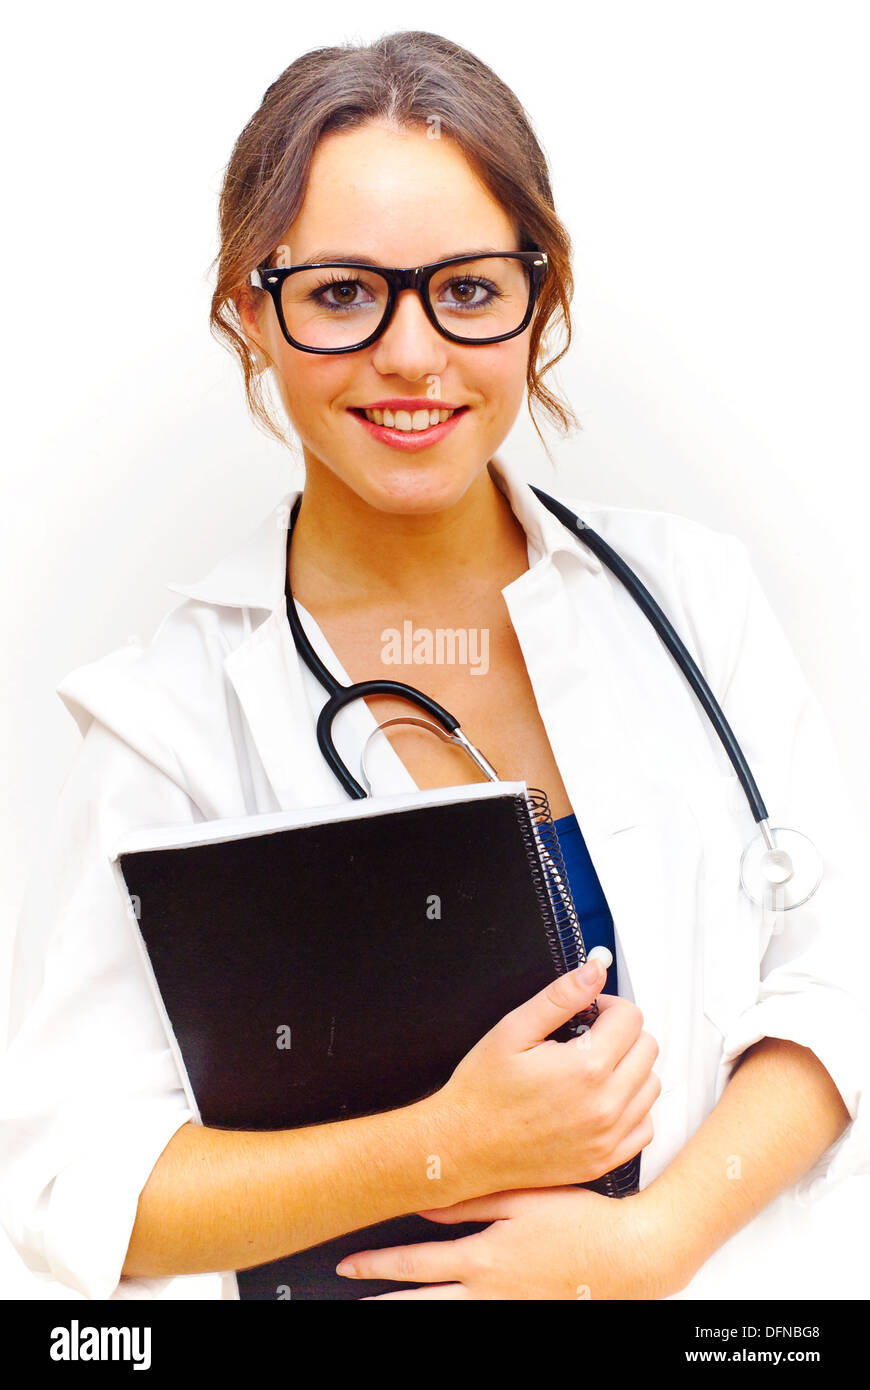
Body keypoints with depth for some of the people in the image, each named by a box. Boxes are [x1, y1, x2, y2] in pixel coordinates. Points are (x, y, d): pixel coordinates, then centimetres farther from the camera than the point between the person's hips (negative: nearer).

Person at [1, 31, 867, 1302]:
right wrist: (452, 1148, -20)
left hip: (694, 1277, 2)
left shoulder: (691, 592, -1)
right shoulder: (174, 715, -8)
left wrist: (649, 1237, -14)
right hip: (336, 1279, -1)